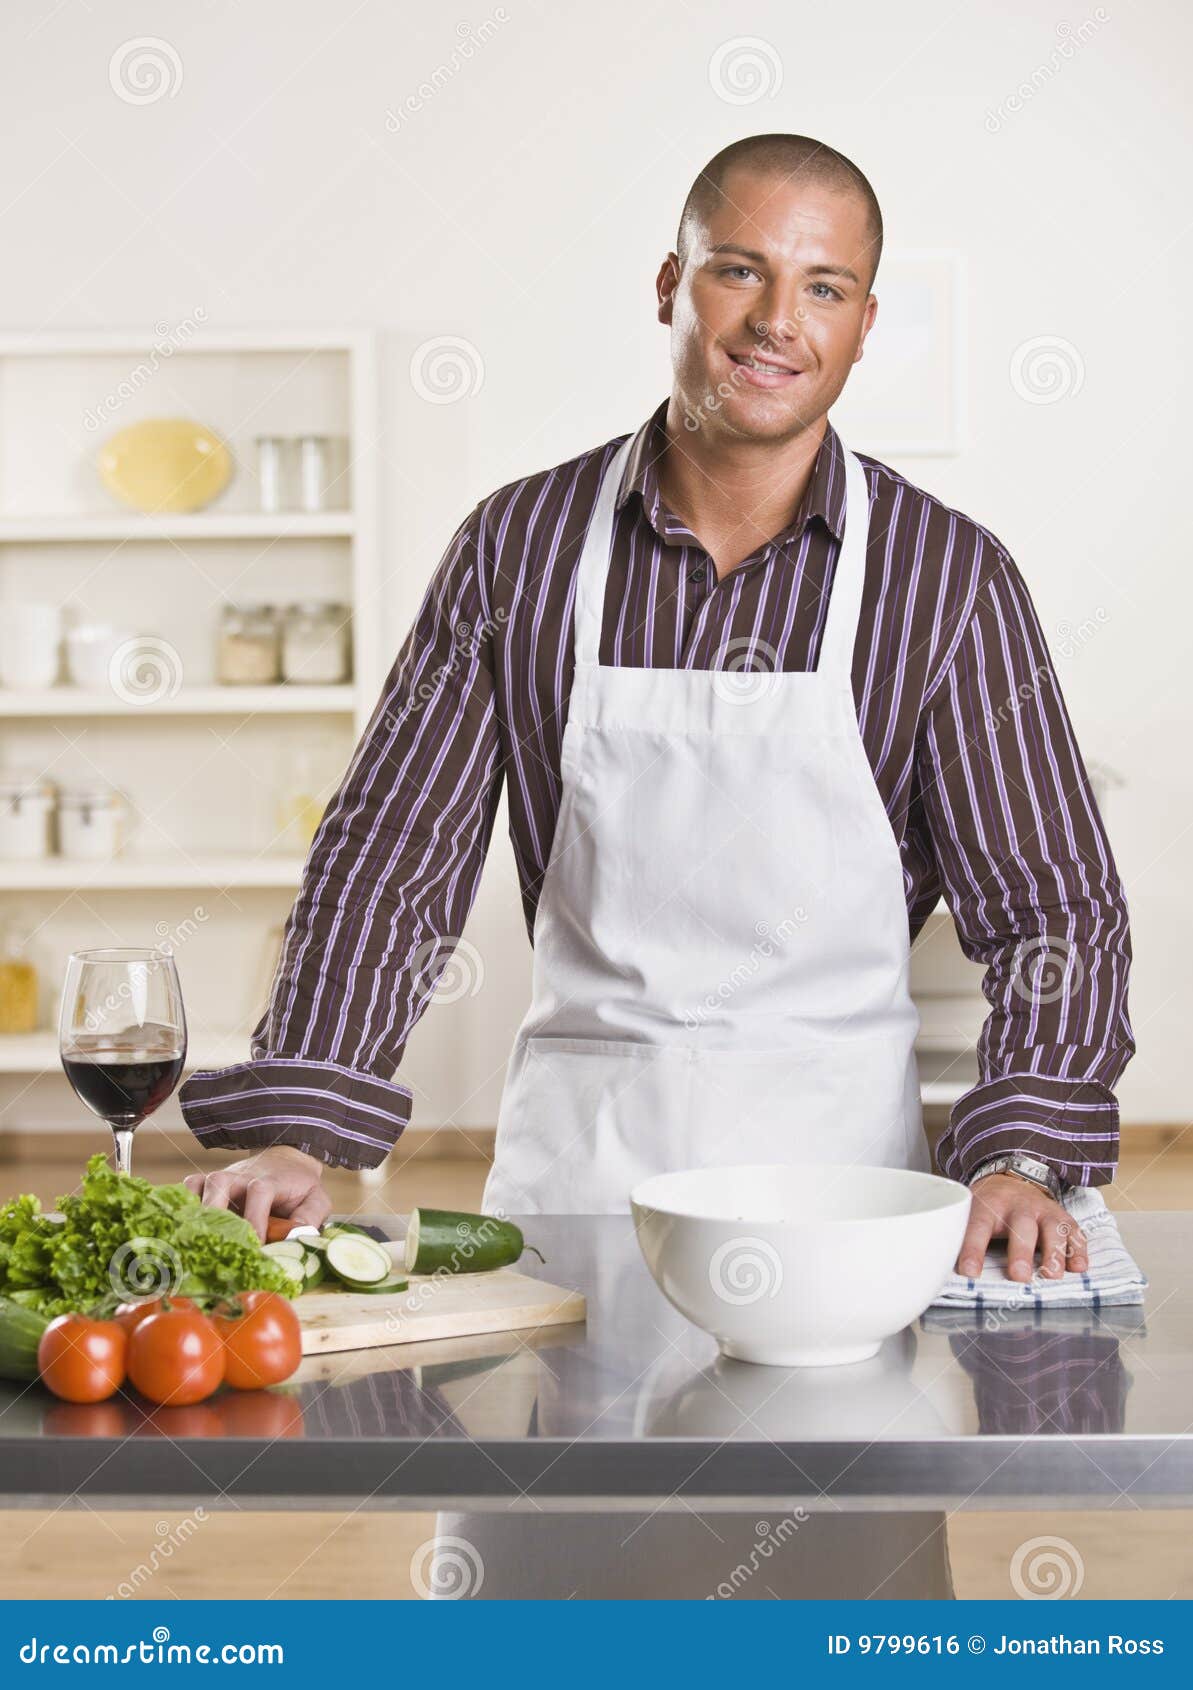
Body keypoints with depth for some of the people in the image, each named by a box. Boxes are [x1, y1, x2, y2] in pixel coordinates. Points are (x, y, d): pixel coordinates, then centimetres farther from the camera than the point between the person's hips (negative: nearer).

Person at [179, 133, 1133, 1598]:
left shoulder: (950, 577, -2)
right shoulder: (521, 548, 1)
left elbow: (1053, 910, 0)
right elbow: (390, 855, 2)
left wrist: (1021, 1153, -16)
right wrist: (297, 1128, -9)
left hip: (839, 1154, 0)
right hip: (574, 1147, 1)